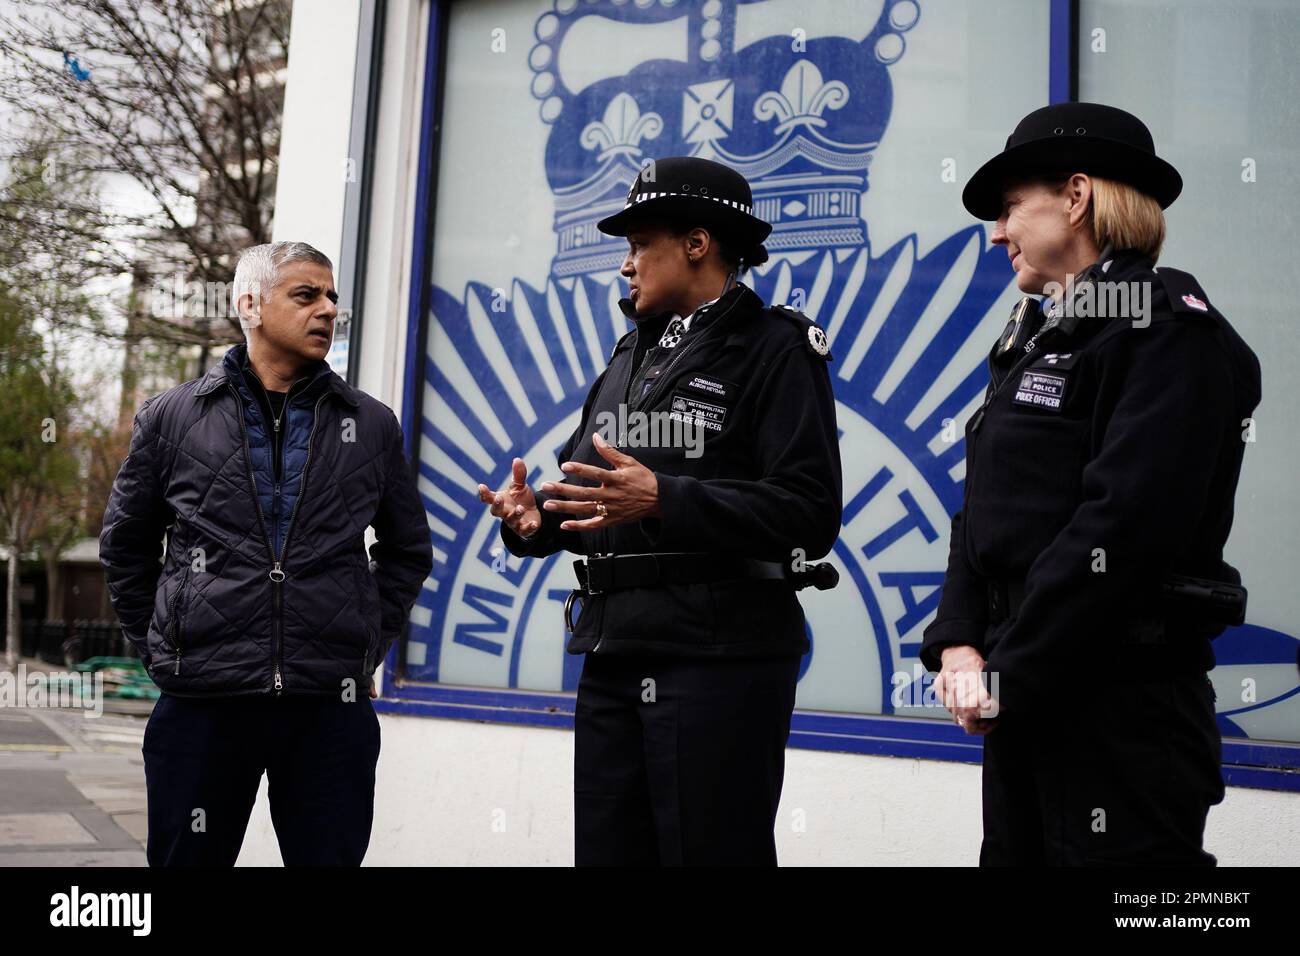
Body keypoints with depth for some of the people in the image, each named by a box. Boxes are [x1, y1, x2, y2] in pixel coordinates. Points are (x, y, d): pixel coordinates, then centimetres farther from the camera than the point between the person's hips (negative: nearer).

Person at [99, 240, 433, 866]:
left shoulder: (372, 425, 9)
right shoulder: (171, 417, 7)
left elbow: (409, 550, 20)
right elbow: (125, 544, 16)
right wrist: (156, 648, 10)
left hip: (332, 708, 1)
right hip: (200, 703, 0)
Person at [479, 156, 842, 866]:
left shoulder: (776, 348, -5)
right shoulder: (631, 356, 19)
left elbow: (809, 514, -16)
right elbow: (582, 486, 20)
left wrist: (662, 500, -24)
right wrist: (536, 518, -2)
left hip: (720, 660, -7)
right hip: (612, 658, 7)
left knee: (707, 850, 0)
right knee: (605, 849, 13)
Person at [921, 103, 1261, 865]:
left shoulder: (1166, 324, -9)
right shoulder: (1035, 337, 18)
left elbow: (1126, 523, -19)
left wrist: (1009, 677, -17)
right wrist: (960, 643, -1)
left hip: (1123, 704, -8)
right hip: (1023, 698, 8)